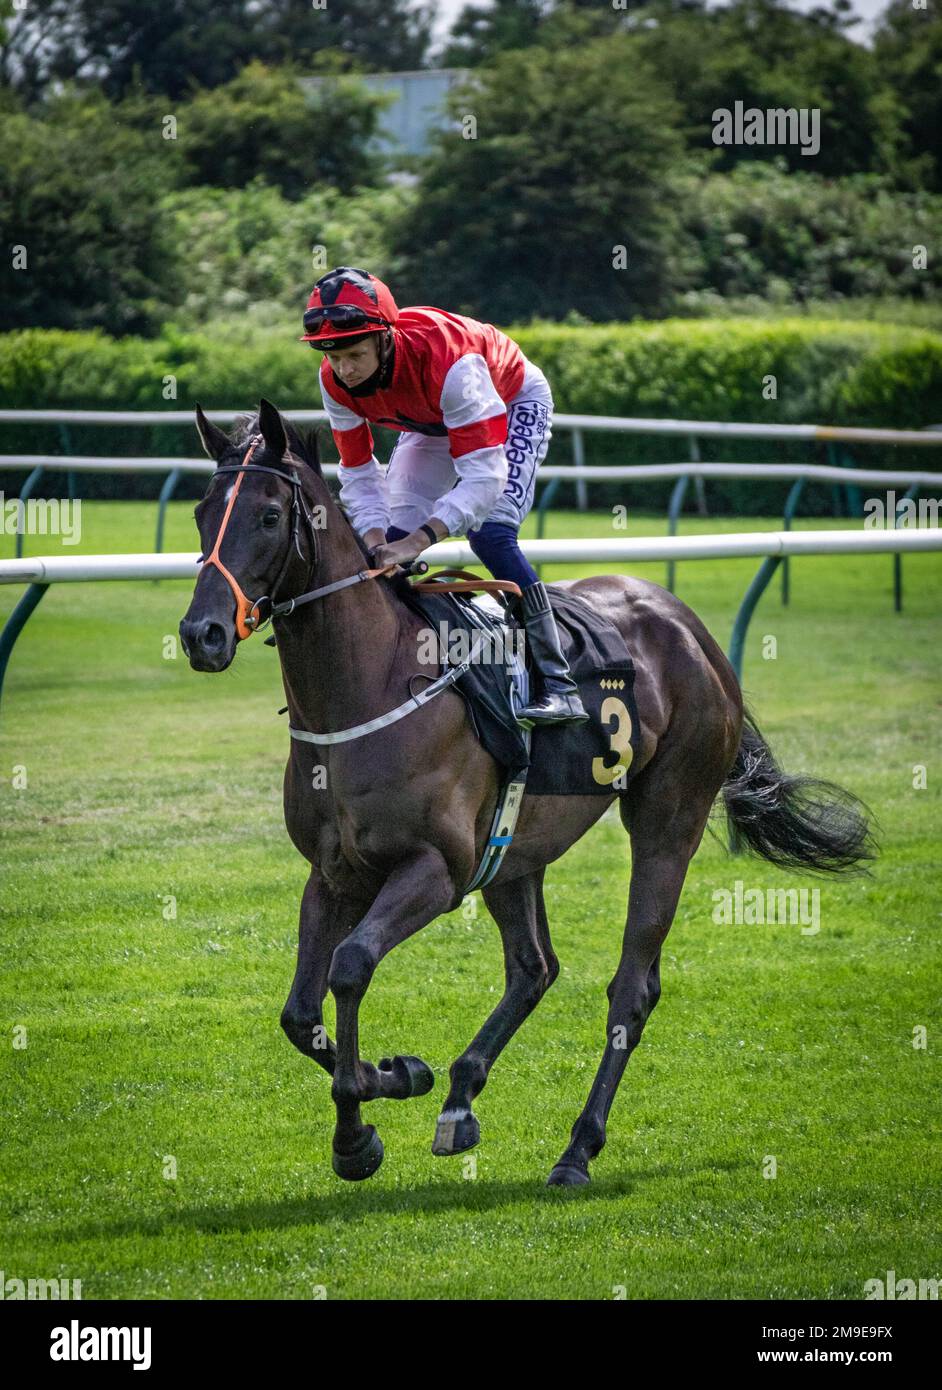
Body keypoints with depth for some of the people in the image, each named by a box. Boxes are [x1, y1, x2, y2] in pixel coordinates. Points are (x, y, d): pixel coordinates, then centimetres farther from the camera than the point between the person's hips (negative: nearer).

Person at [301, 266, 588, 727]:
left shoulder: (446, 360, -45)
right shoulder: (335, 381, -26)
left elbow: (484, 474, -48)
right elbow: (358, 474, -17)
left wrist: (419, 539, -57)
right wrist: (377, 542, -35)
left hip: (512, 406, -6)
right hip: (429, 422, 6)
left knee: (490, 533, -25)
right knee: (391, 544, -7)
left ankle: (558, 684, -25)